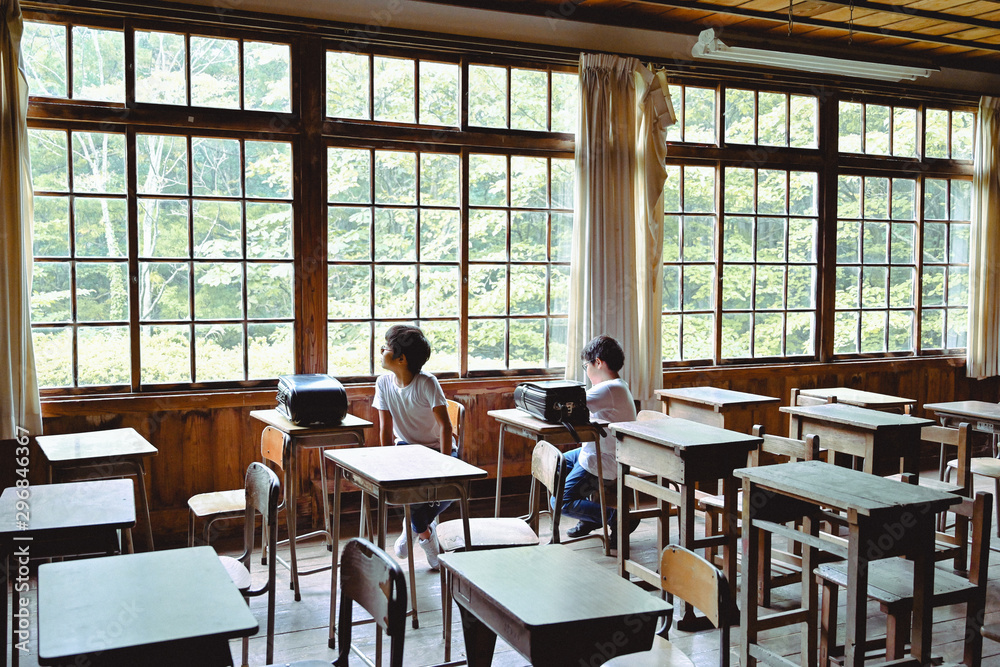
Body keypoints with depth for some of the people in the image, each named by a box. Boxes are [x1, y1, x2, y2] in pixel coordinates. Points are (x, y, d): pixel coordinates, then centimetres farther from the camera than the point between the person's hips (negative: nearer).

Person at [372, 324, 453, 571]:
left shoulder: (427, 383, -22)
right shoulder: (384, 383, -8)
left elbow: (445, 426, -22)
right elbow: (386, 430, -5)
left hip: (436, 448, -3)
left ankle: (413, 525, 4)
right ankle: (425, 532, 0)